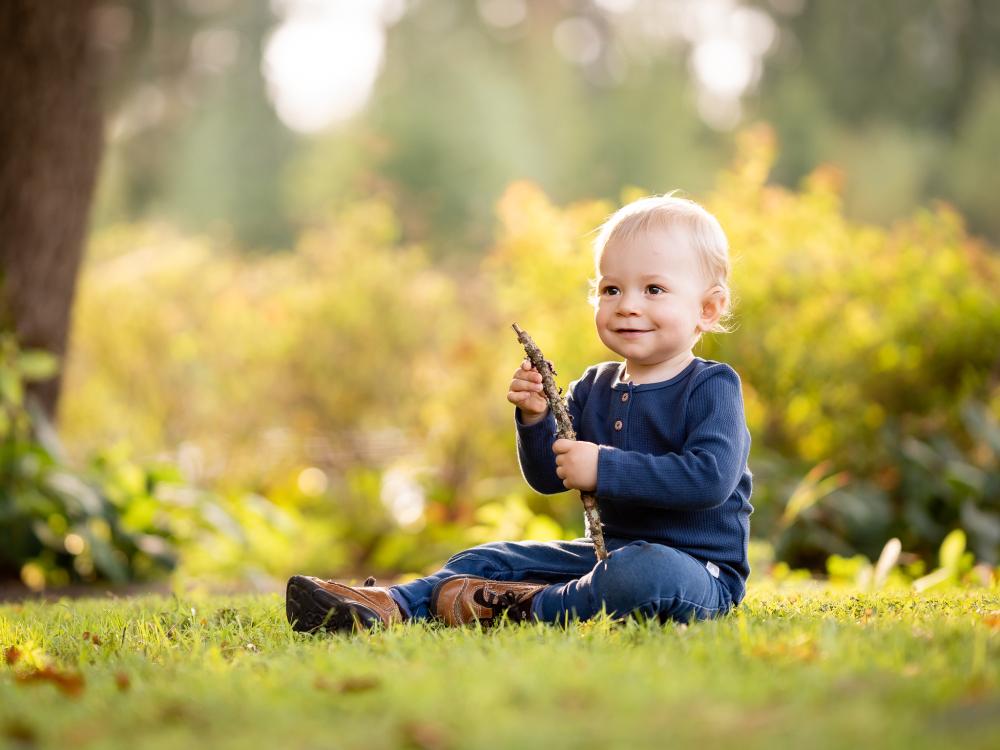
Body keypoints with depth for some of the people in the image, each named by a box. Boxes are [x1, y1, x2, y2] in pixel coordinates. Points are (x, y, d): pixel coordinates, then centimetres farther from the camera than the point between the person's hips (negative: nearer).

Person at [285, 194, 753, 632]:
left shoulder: (711, 389, -12)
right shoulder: (594, 389, 11)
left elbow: (710, 477, -28)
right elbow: (548, 479, 10)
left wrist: (605, 468, -28)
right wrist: (535, 419, -10)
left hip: (696, 569, -7)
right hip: (609, 552, 8)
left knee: (645, 573, -40)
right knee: (492, 560, 4)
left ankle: (528, 609, -25)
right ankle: (392, 607, -13)